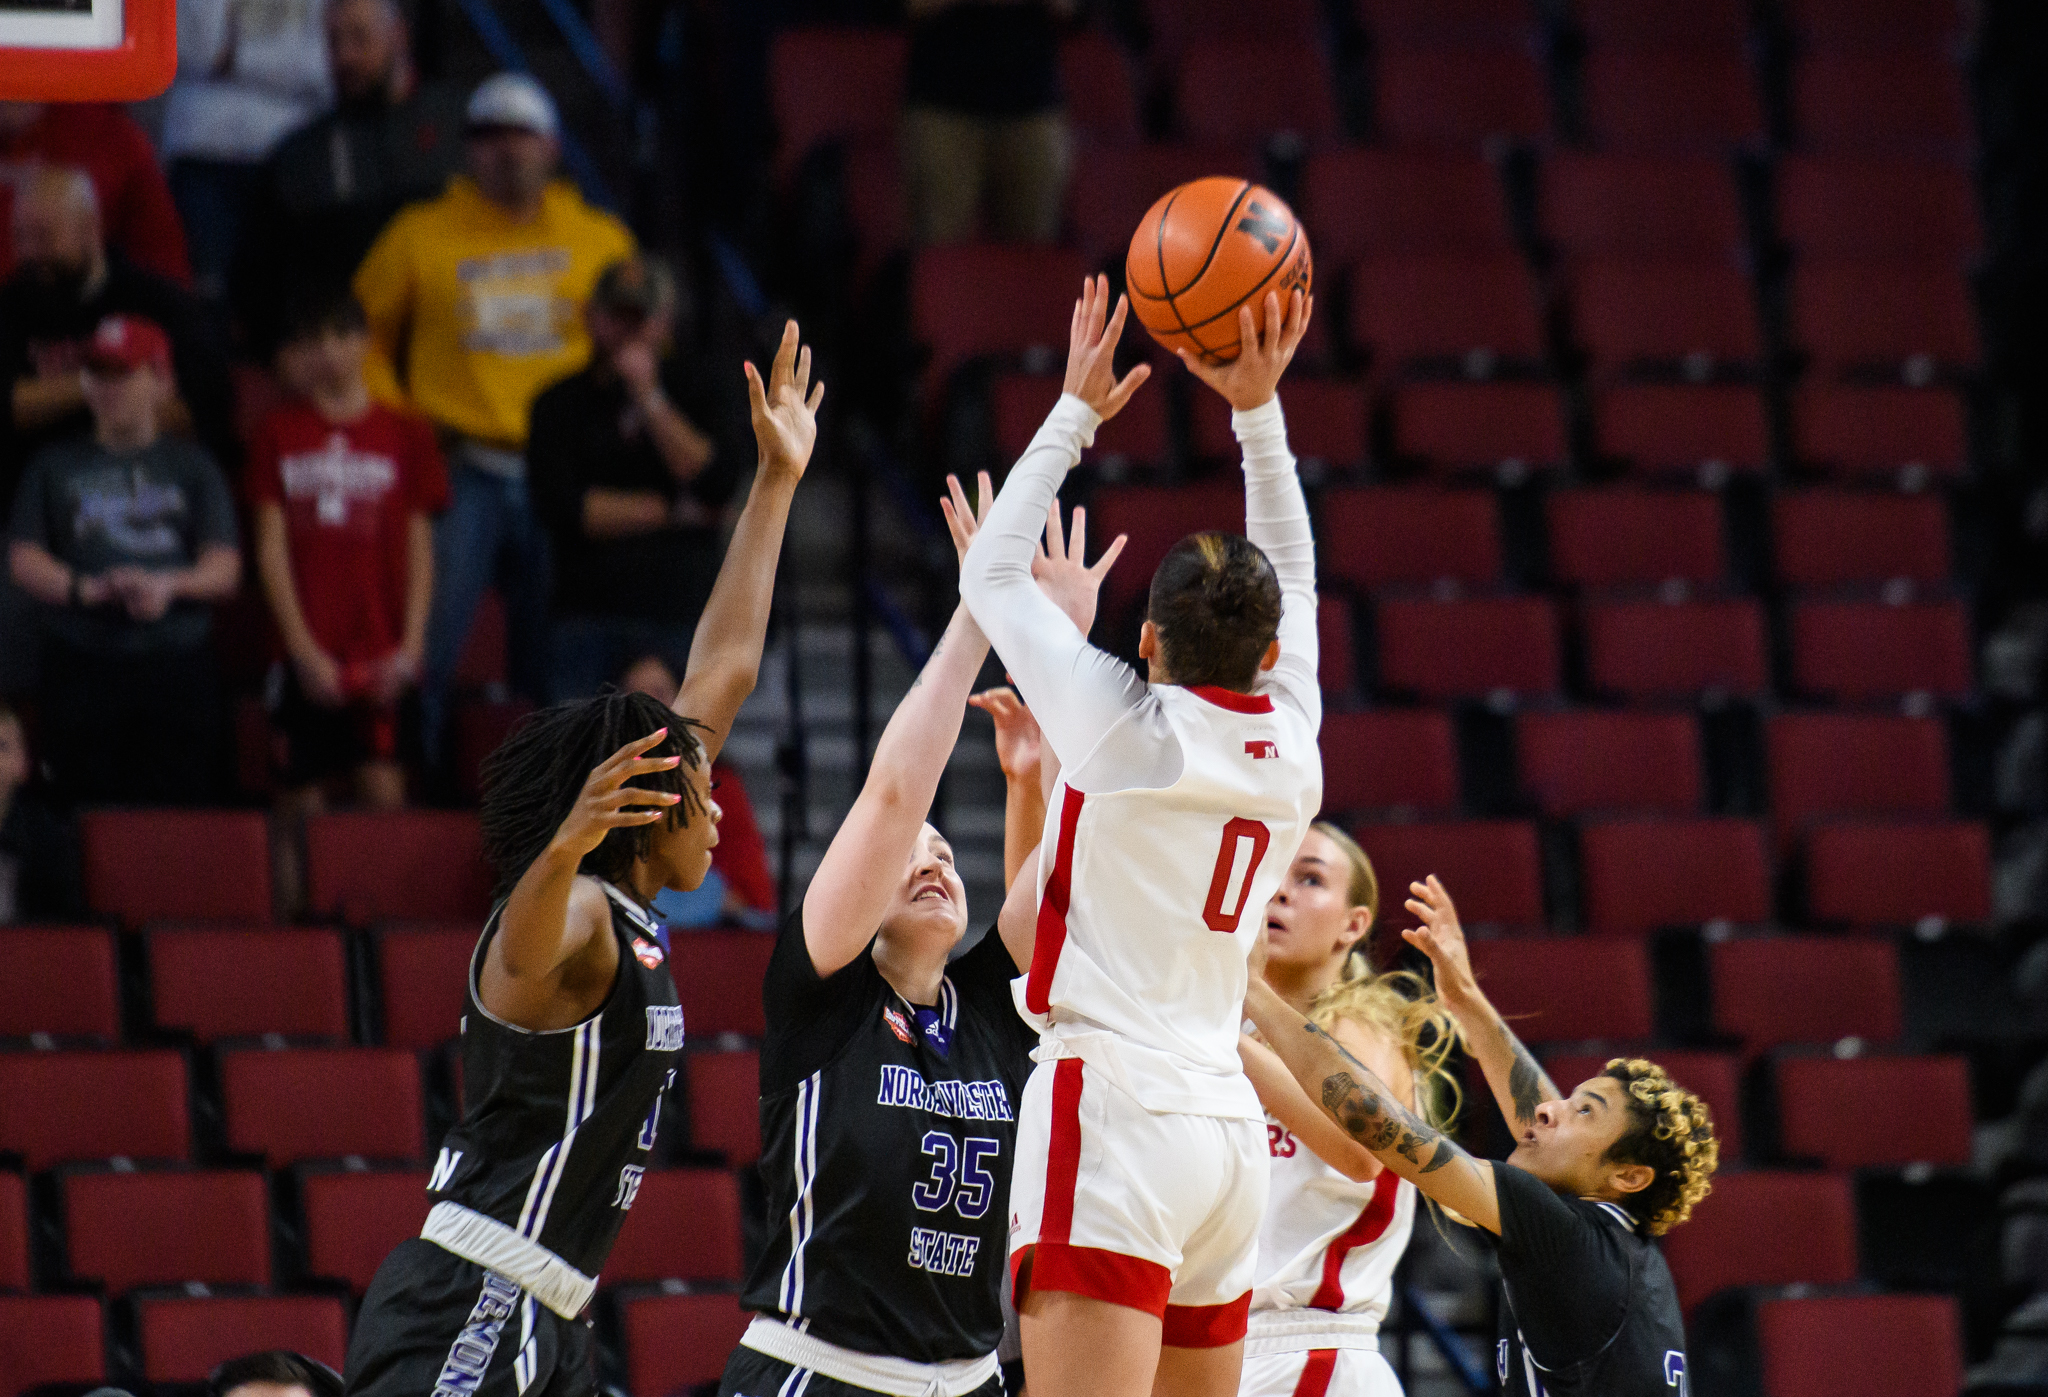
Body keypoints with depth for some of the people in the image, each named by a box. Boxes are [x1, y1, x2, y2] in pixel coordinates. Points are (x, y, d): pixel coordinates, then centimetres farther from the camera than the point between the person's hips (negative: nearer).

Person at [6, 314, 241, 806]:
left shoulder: (191, 466, 13)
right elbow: (24, 561, 8)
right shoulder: (56, 466, 16)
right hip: (82, 668, 0)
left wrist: (170, 585, -15)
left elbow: (225, 570, 6)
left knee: (177, 802, -7)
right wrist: (84, 589, -11)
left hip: (177, 668, 0)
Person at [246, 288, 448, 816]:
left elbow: (419, 548, 7)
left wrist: (409, 645, -3)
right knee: (304, 795, 2)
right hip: (309, 650, 1)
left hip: (381, 652, 0)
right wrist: (303, 648, -6)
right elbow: (271, 548, 3)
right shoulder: (279, 435, 7)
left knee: (385, 790, -13)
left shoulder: (406, 435, 8)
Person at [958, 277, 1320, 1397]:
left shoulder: (1126, 724, -5)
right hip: (1228, 1126, 7)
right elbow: (1291, 583, 27)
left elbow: (991, 575, 9)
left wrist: (1075, 411, 17)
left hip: (1116, 1109, -7)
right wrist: (1257, 409, 26)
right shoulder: (1291, 749, 9)